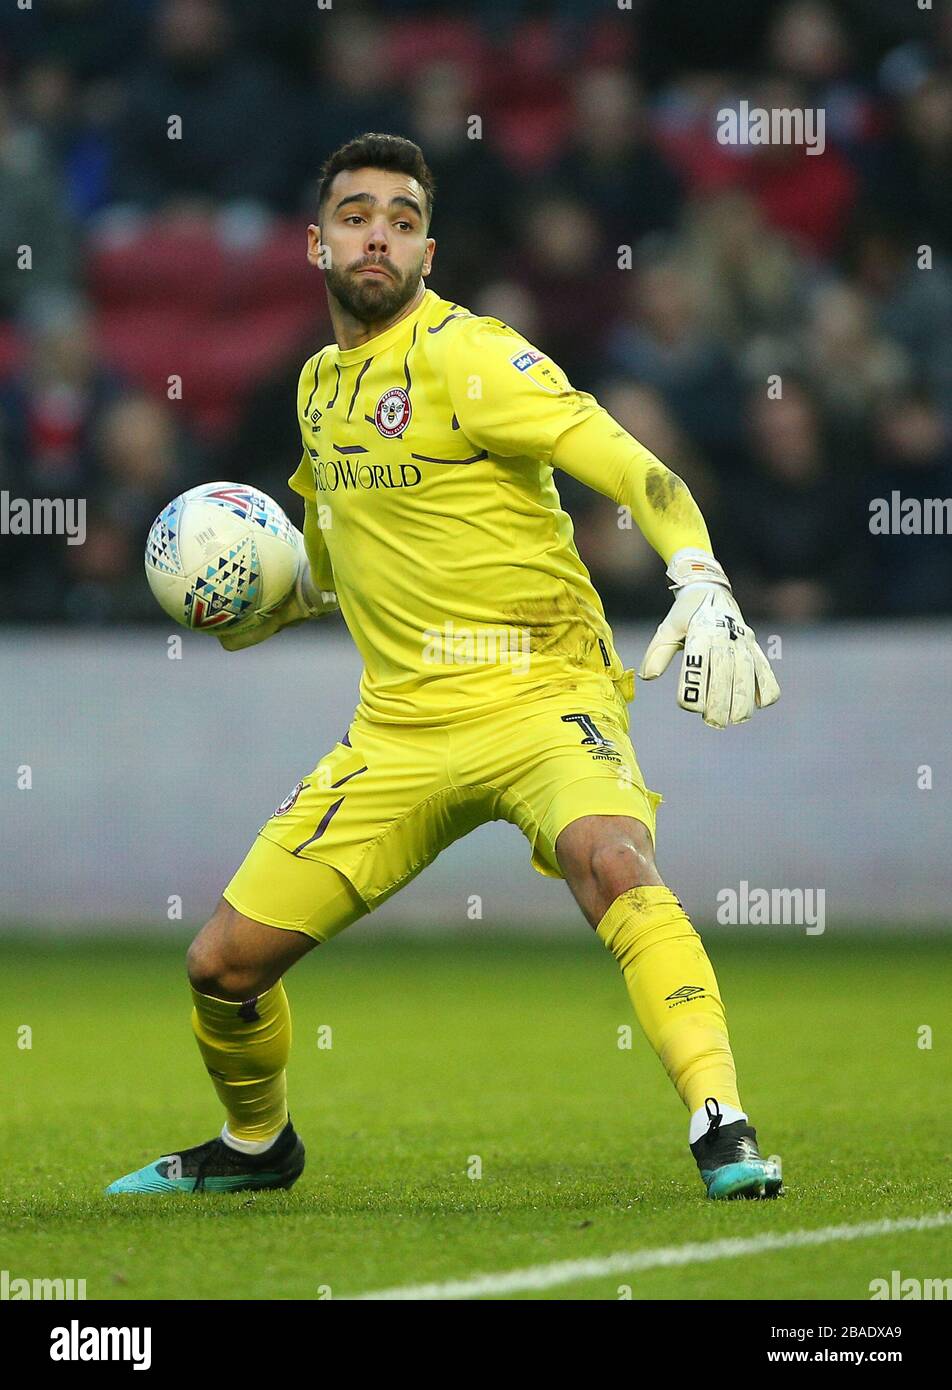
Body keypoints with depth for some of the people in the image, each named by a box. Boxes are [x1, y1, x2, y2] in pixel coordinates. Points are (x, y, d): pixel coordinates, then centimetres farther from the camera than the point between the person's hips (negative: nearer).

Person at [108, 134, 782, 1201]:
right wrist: (269, 603, 14)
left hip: (536, 693, -6)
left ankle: (723, 1132, -40)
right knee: (223, 961, 5)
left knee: (609, 857, -38)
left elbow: (638, 473, -18)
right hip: (400, 725, 7)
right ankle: (256, 1145, 35)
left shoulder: (466, 355, -10)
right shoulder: (322, 382, 13)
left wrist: (705, 590, -34)